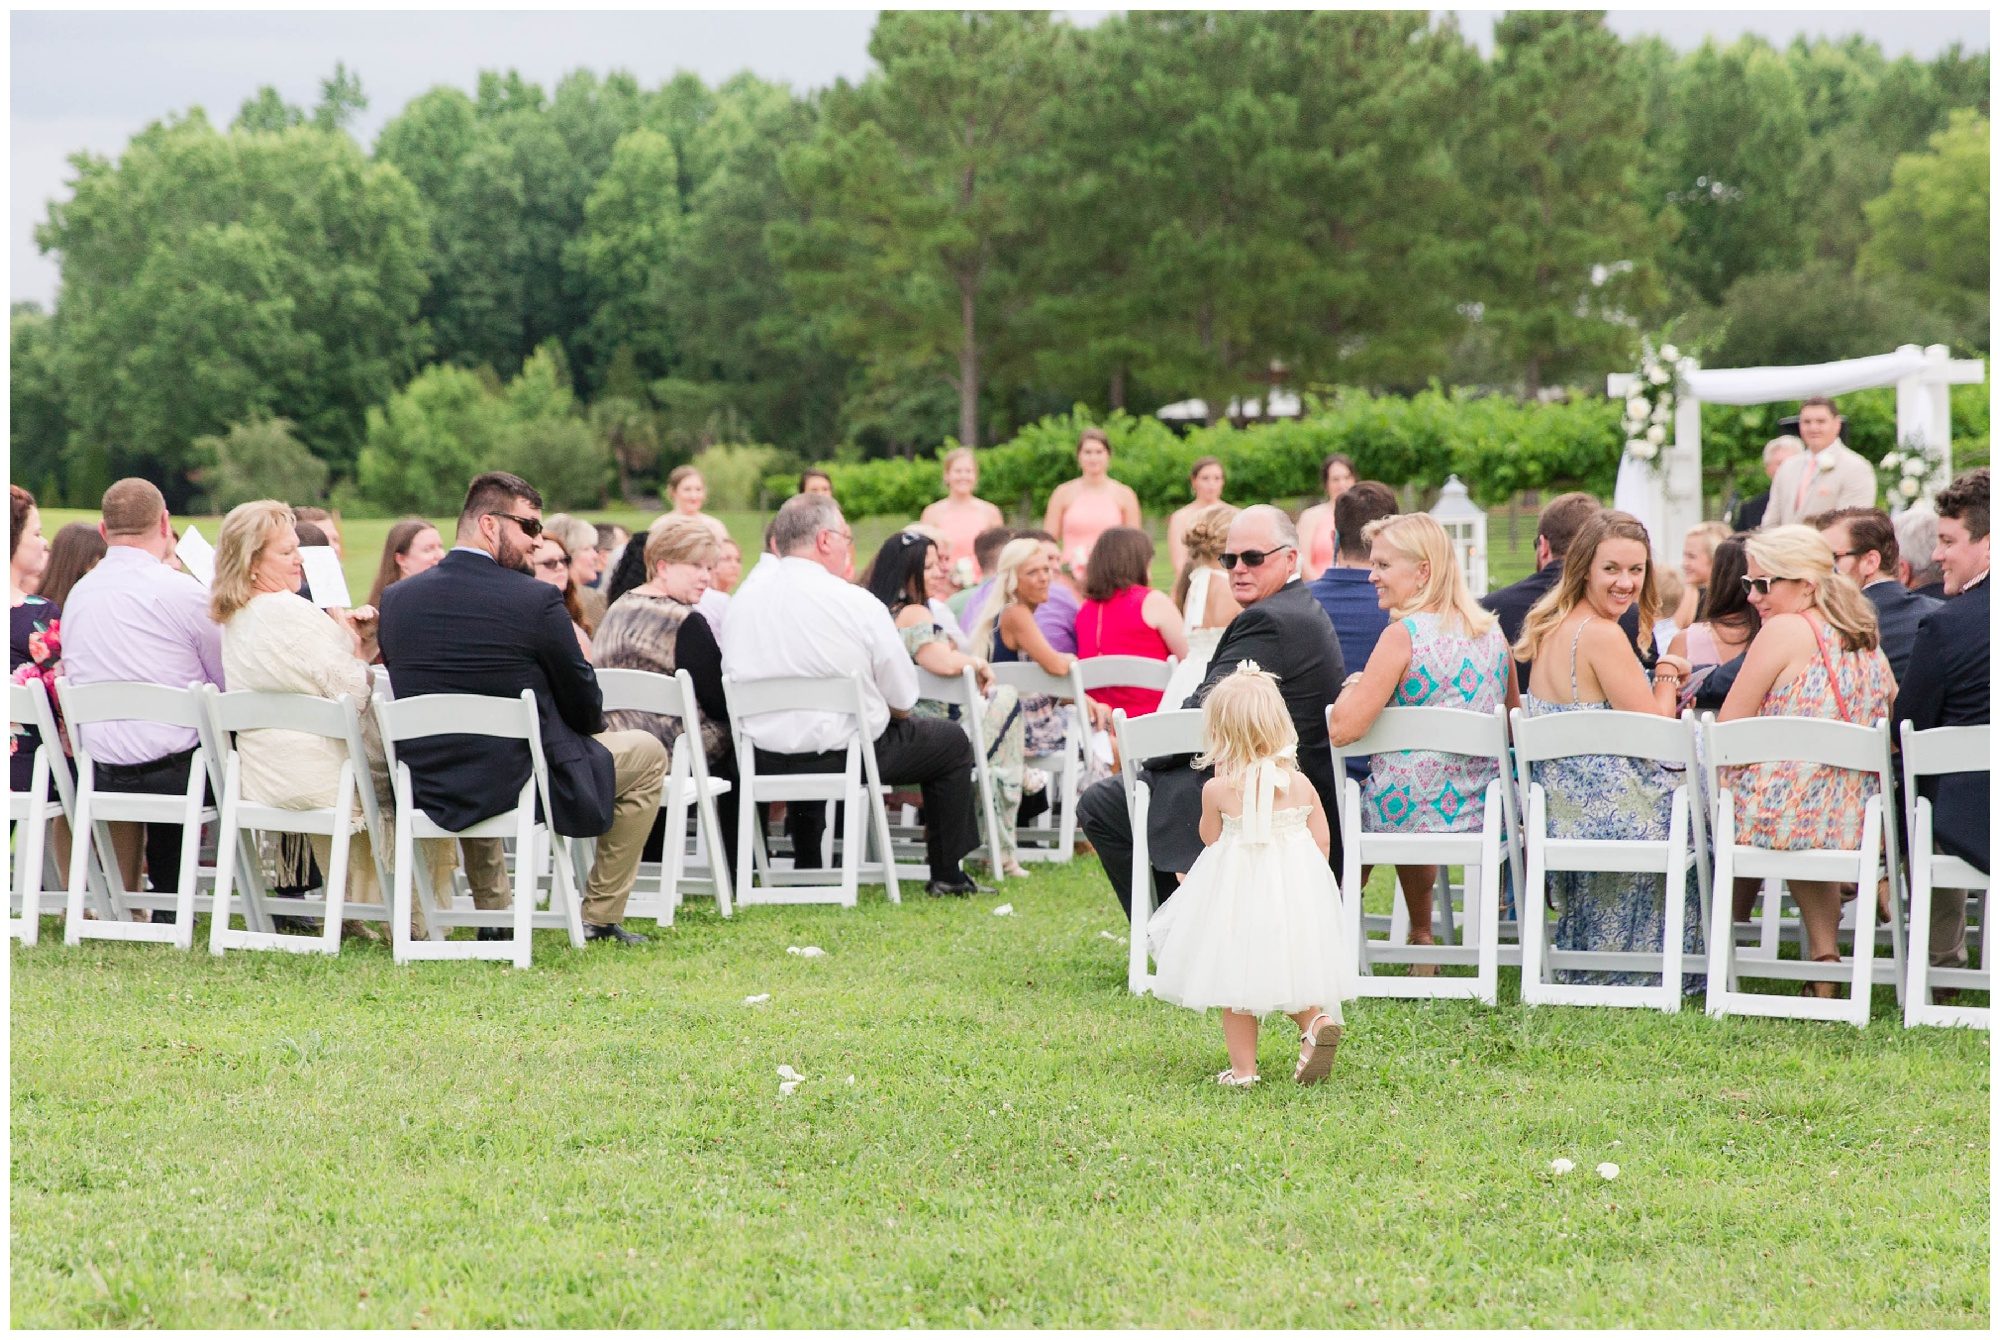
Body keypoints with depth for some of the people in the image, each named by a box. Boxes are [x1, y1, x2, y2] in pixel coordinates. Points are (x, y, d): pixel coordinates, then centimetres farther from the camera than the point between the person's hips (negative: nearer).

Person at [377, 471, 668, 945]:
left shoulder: (397, 598, -2)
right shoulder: (536, 600, -16)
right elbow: (587, 711, -6)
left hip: (429, 792, 6)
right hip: (520, 787, -5)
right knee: (647, 754, 18)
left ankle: (494, 916, 40)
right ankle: (599, 919, 20)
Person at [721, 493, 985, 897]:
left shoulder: (742, 600, -2)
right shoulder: (858, 604, -15)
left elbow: (734, 675, 11)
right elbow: (903, 699, -9)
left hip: (764, 760, 5)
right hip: (844, 756, -5)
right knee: (951, 742, 16)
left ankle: (806, 870, 41)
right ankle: (946, 874, 19)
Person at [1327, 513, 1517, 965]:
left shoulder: (1404, 635, -17)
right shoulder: (1492, 632, 3)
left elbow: (1343, 729, -21)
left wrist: (1353, 686, -1)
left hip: (1405, 811, -6)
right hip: (1484, 814, 6)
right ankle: (1421, 941, 47)